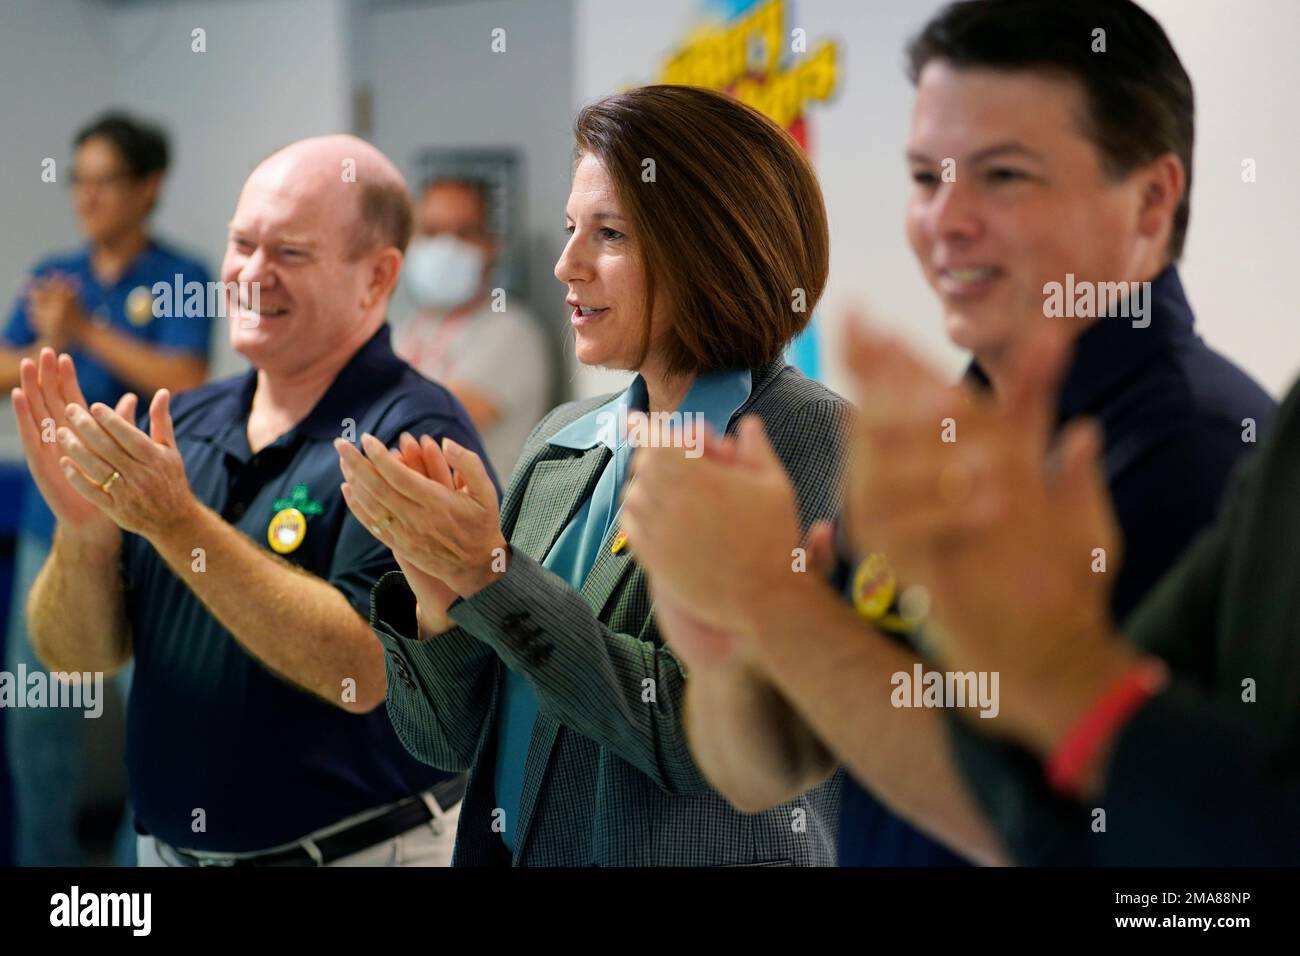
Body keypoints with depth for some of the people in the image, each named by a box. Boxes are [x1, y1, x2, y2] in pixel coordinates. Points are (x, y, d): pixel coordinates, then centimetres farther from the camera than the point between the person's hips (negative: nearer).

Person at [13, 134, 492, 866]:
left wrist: (178, 522, -26)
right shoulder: (186, 424, 3)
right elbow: (76, 654, 2)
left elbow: (364, 669, -25)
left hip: (356, 849, -6)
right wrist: (85, 529, -17)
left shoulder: (415, 436, -15)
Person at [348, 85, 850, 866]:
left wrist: (489, 576, -20)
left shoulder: (811, 439, -13)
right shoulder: (562, 440, 3)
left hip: (704, 853, -5)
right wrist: (432, 584, -14)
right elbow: (447, 741, 3)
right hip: (509, 849, 6)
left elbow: (713, 740, -21)